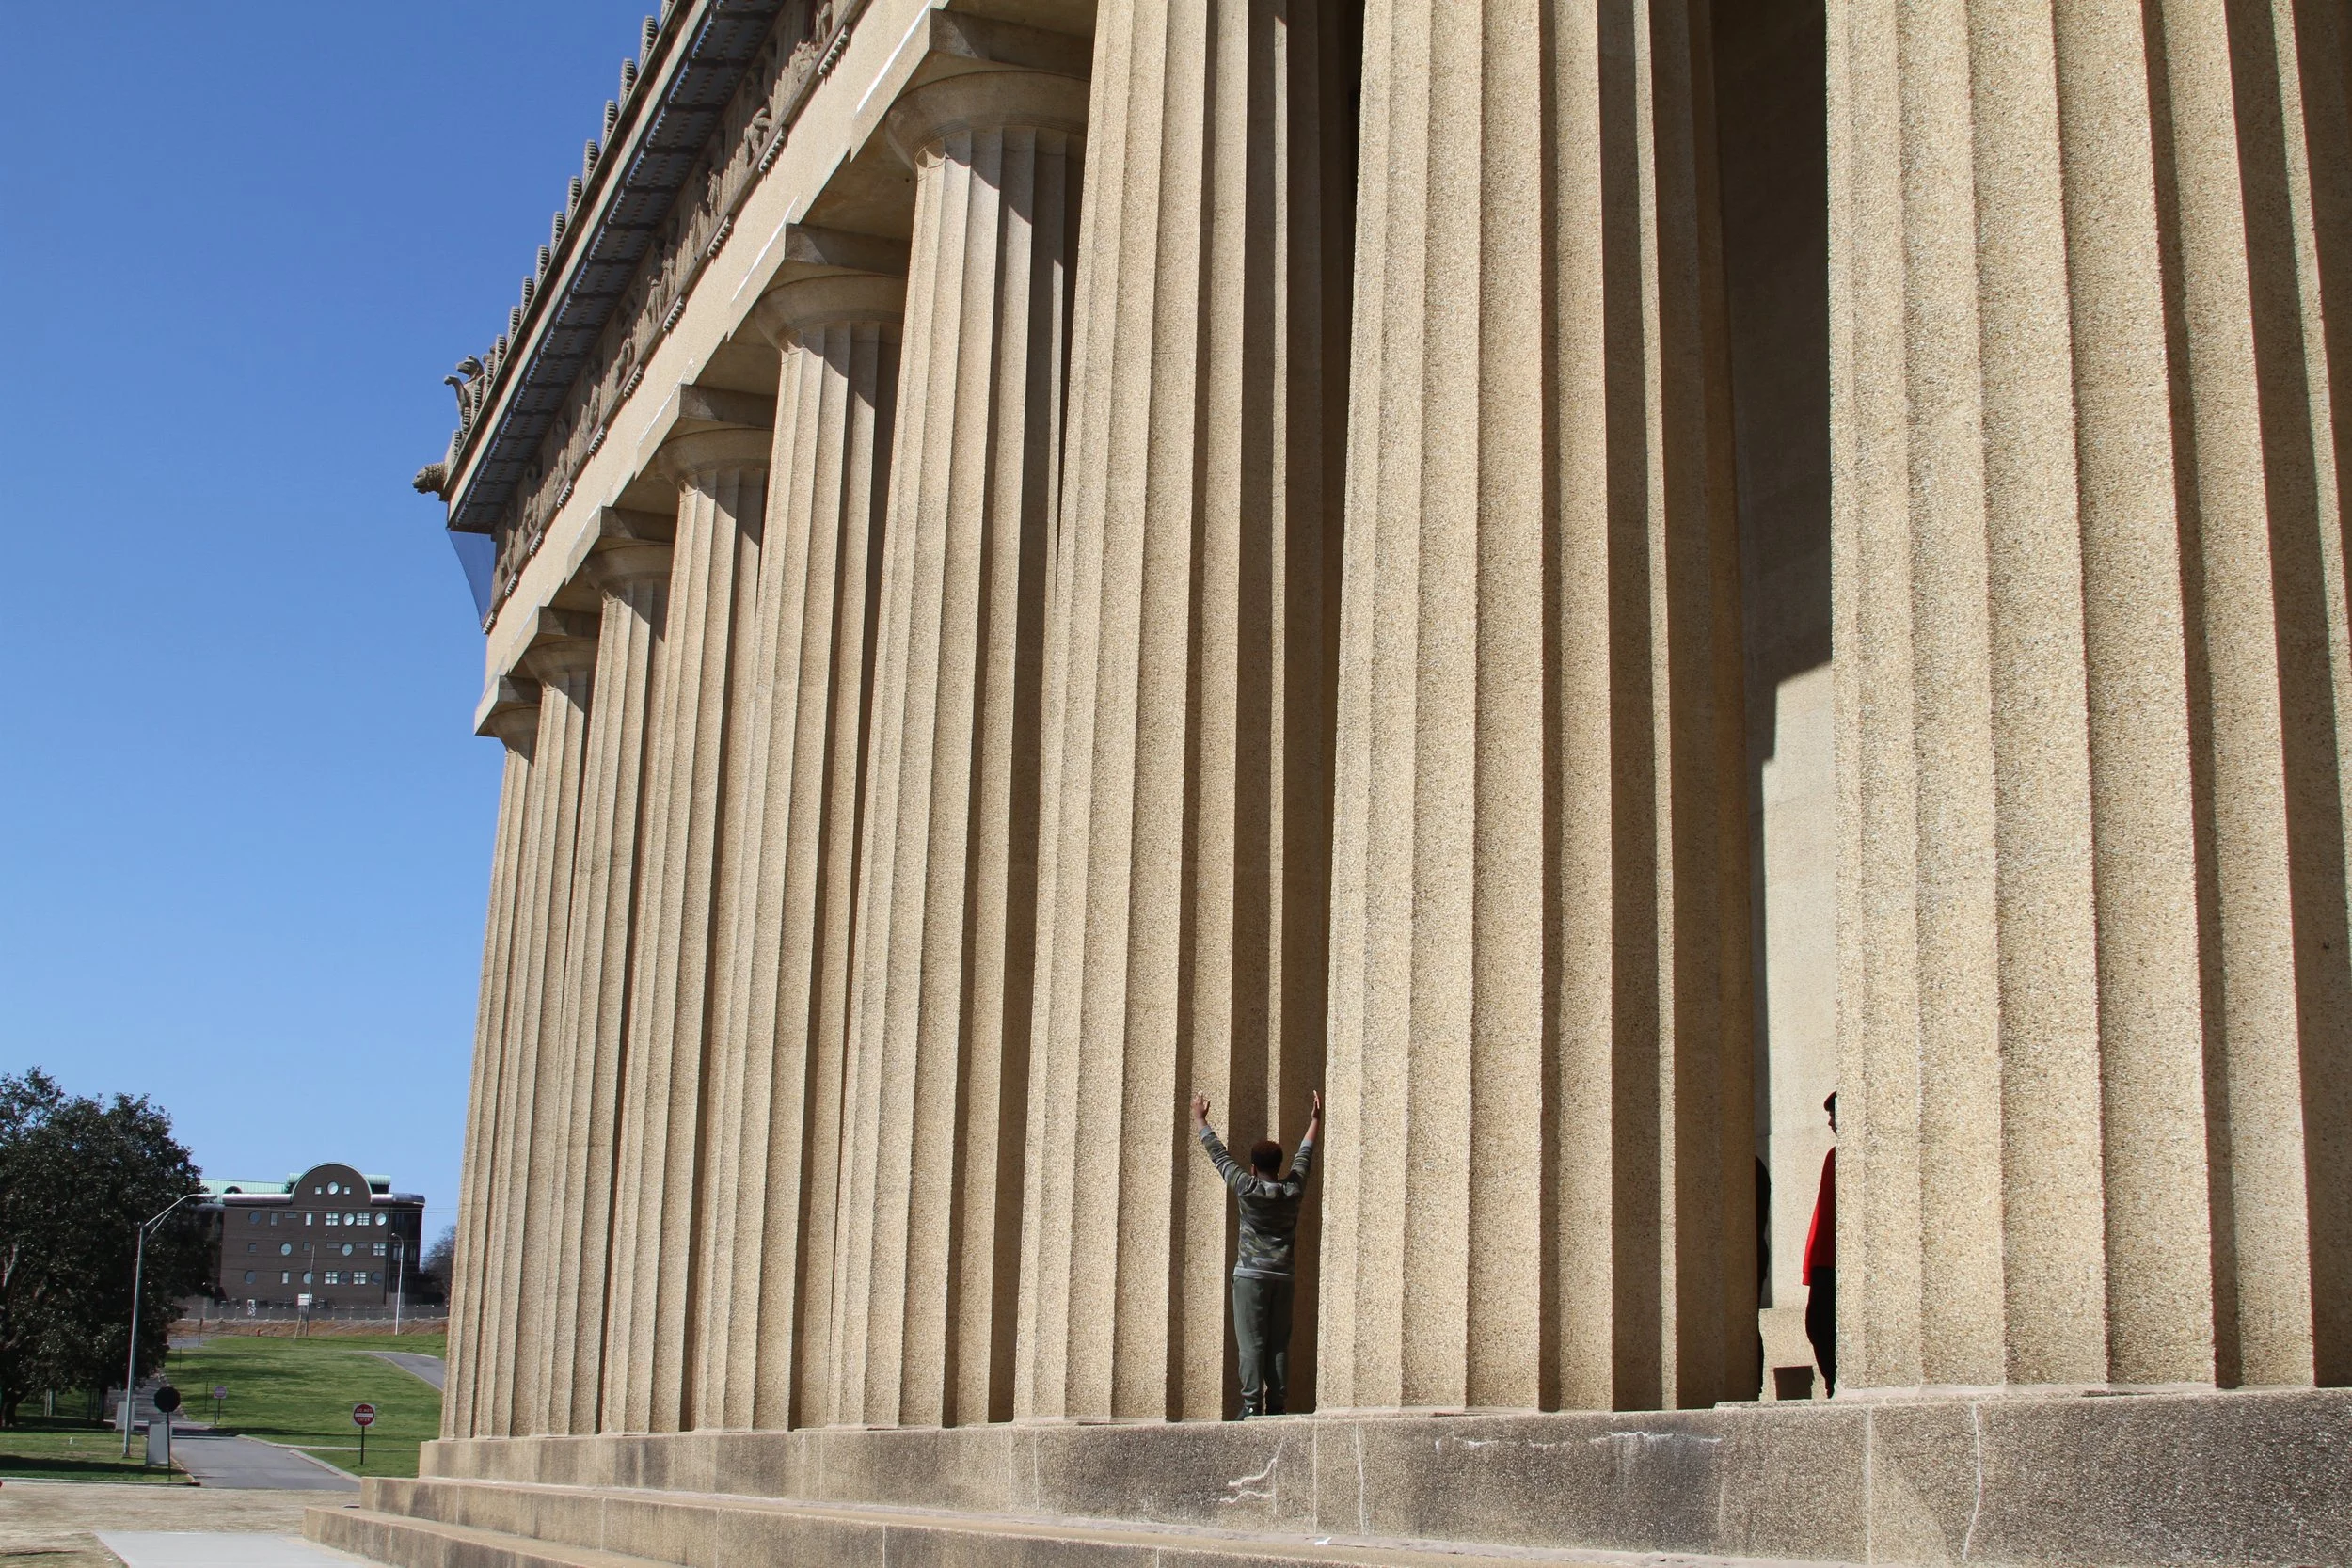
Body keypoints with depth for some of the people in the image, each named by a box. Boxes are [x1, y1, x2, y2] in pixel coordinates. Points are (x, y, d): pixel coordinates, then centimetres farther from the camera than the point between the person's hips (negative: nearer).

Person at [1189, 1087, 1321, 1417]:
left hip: (1251, 1274, -3)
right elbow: (1305, 1154, 19)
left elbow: (1218, 1154, 3)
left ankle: (1252, 1405, -13)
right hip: (1283, 1276, 4)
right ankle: (1276, 1405, 0)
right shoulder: (1294, 1190, 4)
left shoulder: (1247, 1188, -6)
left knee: (1251, 1343, -6)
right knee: (1279, 1344, 4)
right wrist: (1316, 1118, 33)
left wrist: (1200, 1119, 15)